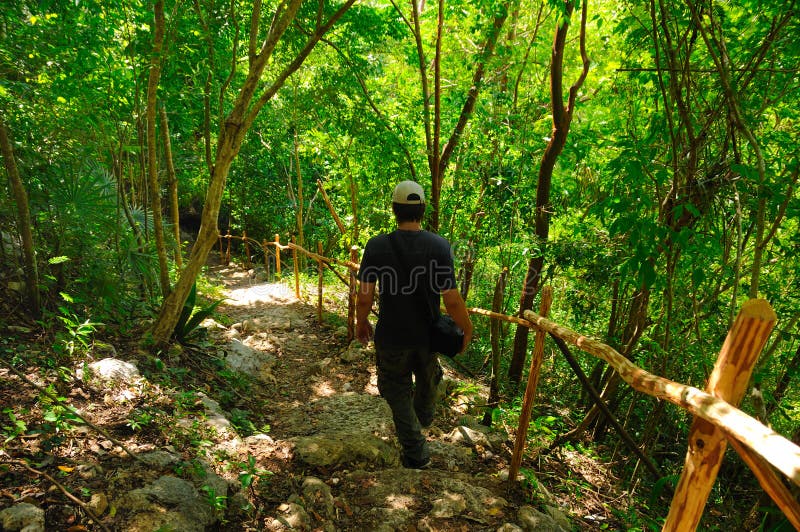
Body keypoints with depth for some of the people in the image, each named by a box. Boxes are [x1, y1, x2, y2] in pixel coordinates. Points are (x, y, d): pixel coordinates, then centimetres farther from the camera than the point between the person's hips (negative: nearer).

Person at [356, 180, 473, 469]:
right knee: (427, 380, 30)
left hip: (392, 337, -1)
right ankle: (423, 419, 58)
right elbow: (452, 300, -17)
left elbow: (365, 297, -13)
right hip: (428, 334, 2)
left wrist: (361, 323, 7)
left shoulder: (377, 245, -17)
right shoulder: (440, 246, -17)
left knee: (398, 391, 20)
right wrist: (467, 329, 0)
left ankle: (416, 454, 26)